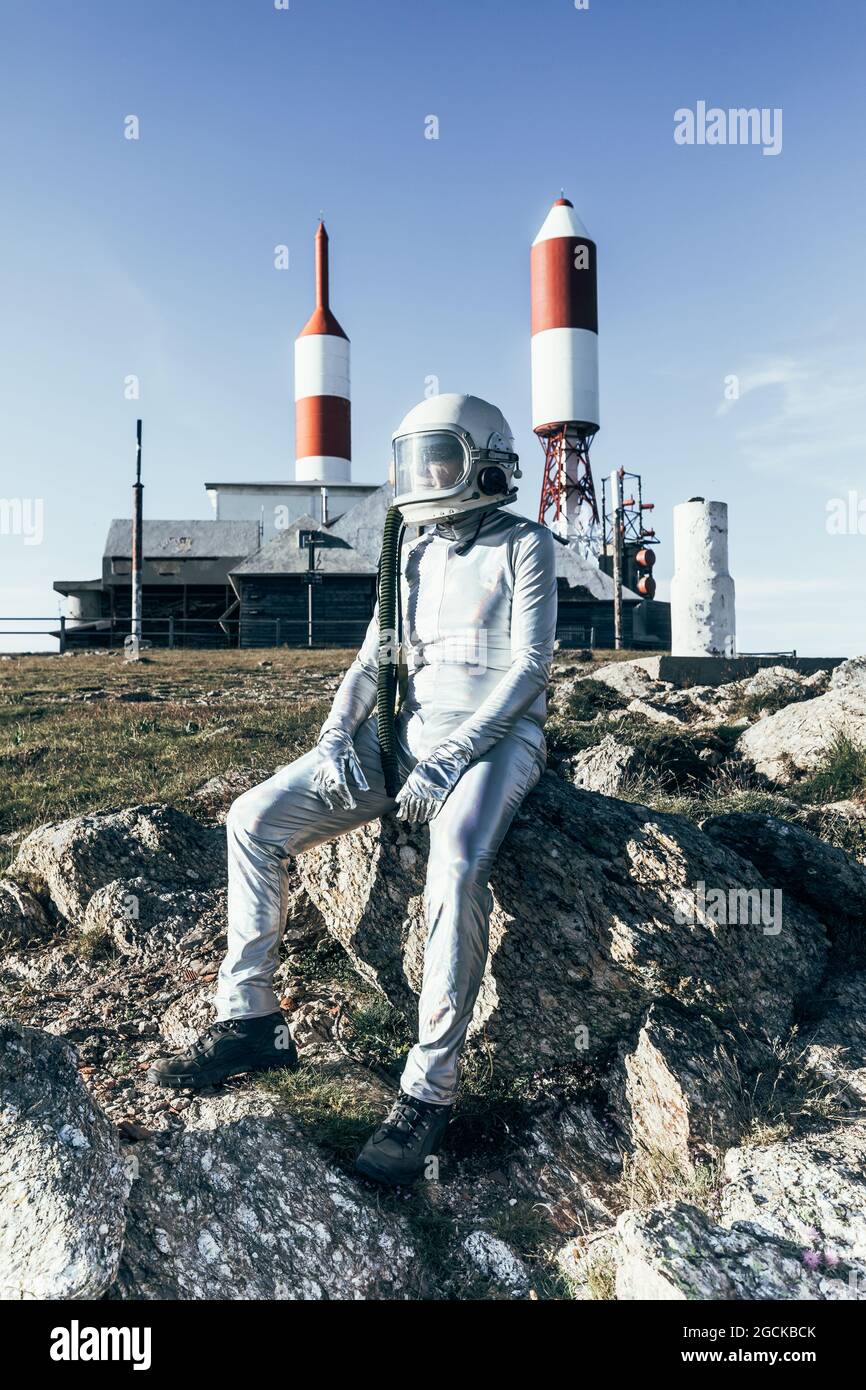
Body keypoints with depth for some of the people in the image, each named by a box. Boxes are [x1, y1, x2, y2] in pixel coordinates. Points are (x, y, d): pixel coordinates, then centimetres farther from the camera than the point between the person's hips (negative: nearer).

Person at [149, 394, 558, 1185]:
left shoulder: (526, 547, -1)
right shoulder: (416, 558, 17)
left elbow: (530, 664, -11)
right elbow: (373, 662, 12)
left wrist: (451, 756, -21)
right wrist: (336, 739, -8)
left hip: (496, 739, -6)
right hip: (412, 734, 6)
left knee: (456, 867, -38)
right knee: (254, 819, -10)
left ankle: (430, 1089, -25)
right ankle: (249, 1019, -1)